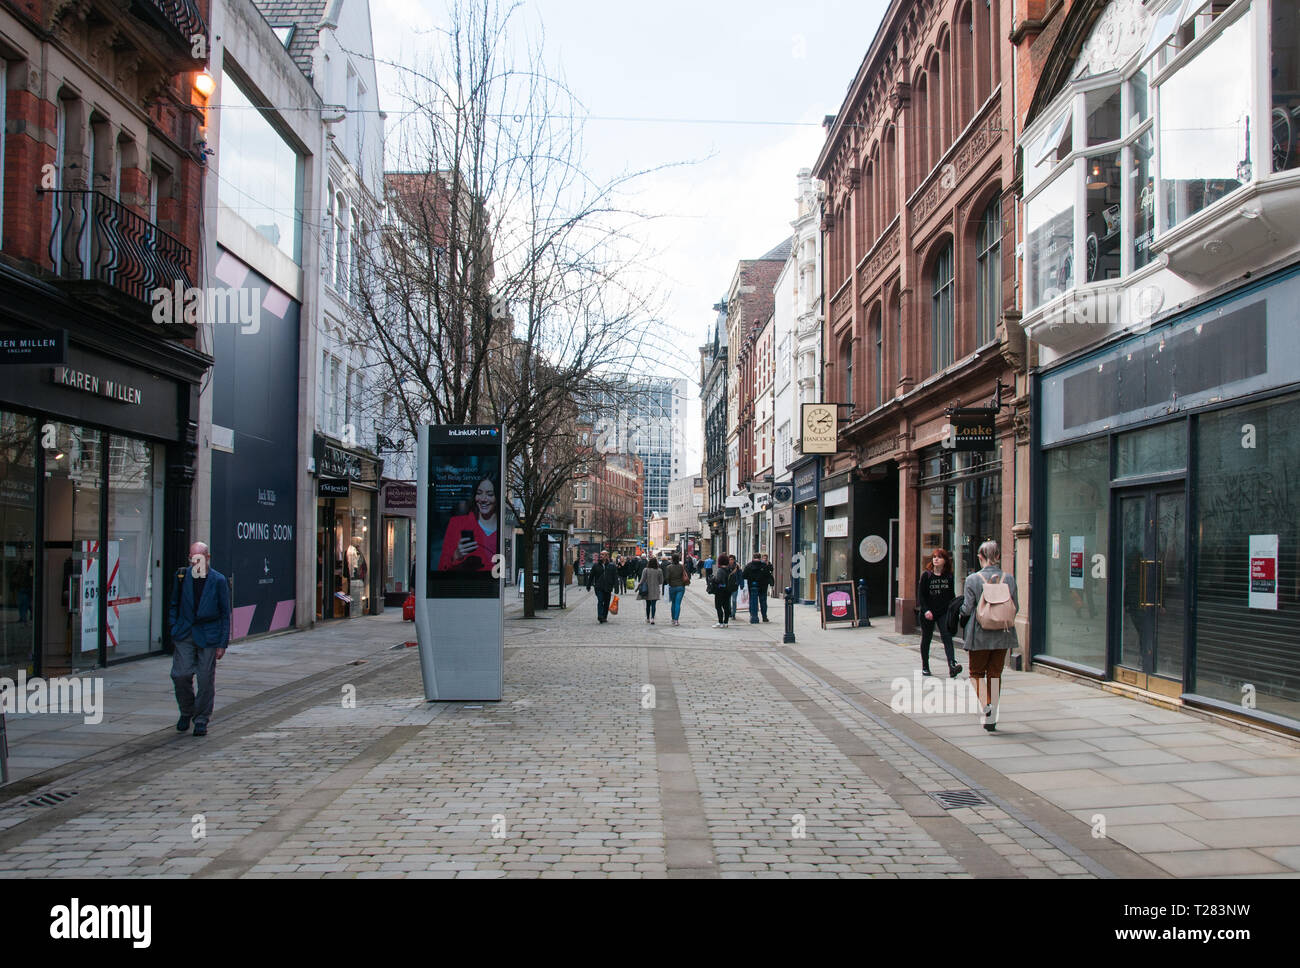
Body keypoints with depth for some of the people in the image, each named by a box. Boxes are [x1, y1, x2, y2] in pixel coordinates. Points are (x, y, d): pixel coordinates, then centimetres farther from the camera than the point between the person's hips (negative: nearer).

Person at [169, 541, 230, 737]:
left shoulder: (218, 581, -3)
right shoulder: (182, 576, 4)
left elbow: (225, 614, -1)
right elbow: (174, 605, 15)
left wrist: (223, 643, -4)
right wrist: (174, 629, 4)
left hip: (208, 636, -2)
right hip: (185, 634, 2)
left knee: (206, 679, 0)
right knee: (180, 675, -4)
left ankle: (201, 720, 14)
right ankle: (186, 712, 21)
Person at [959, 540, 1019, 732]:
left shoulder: (973, 579, -12)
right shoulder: (1009, 579, -2)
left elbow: (967, 609, -10)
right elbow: (1015, 608, 3)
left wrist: (961, 611, 12)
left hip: (980, 635, -3)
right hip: (1002, 635, 3)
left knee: (976, 672, 13)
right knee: (995, 674, 13)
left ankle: (986, 704, -12)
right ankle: (991, 718, 16)